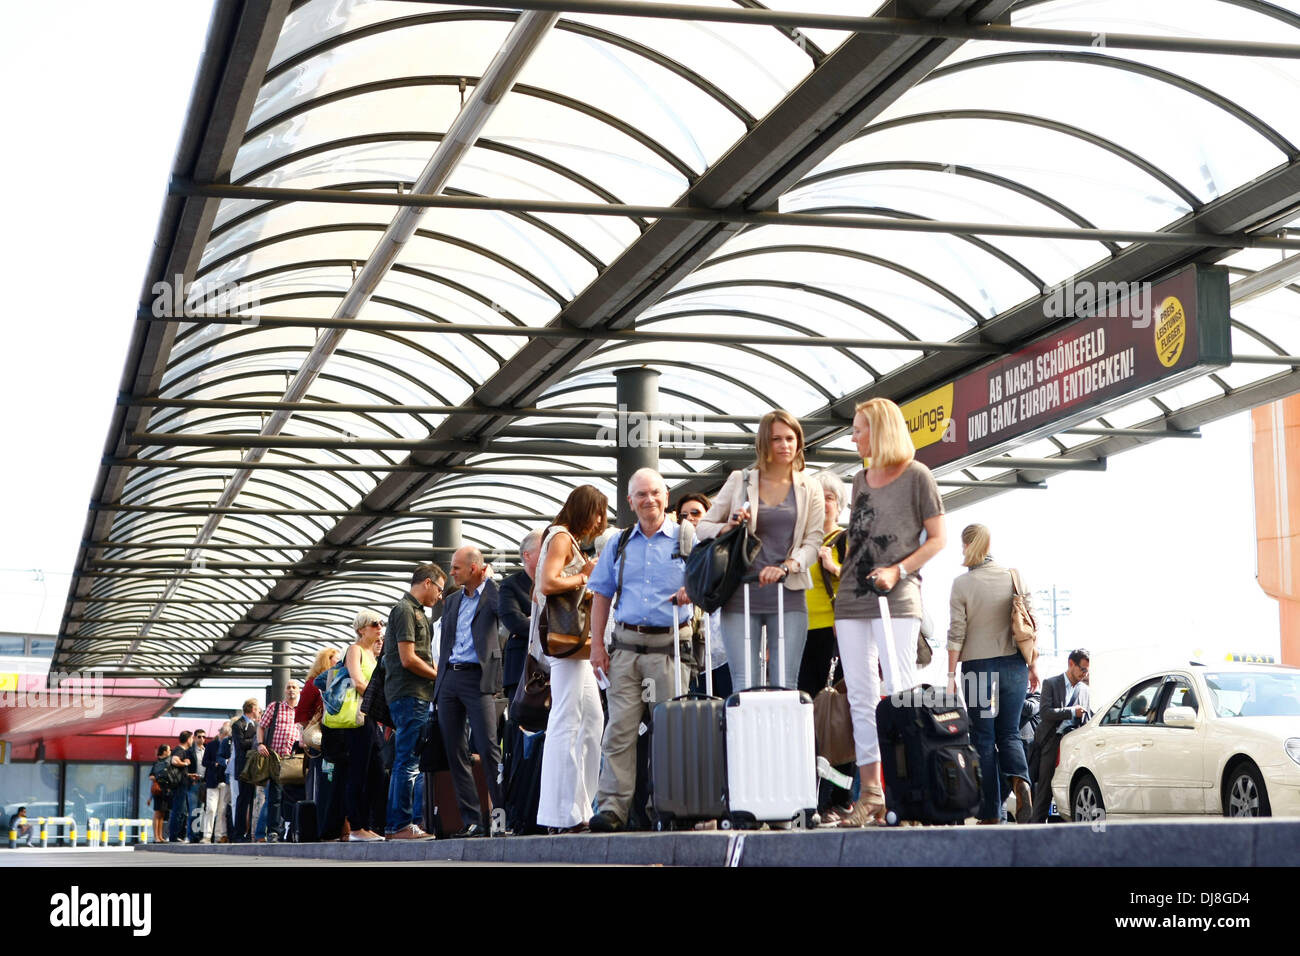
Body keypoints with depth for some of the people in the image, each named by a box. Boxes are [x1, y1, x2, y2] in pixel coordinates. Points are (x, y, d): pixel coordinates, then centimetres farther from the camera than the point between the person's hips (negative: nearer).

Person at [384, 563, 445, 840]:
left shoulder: (416, 611, 22)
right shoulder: (405, 610, -9)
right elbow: (408, 659, -17)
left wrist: (437, 672, 9)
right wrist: (439, 675, -6)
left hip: (415, 696, 10)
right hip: (409, 695, -10)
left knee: (405, 762, 10)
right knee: (408, 762, -9)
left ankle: (395, 825, 13)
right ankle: (402, 825, -8)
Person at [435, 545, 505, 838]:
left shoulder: (493, 594, 2)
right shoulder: (452, 601, 20)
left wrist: (488, 580, -13)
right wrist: (440, 680, 16)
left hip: (478, 678, -7)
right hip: (449, 679, 7)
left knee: (488, 747, -15)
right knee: (455, 752, 4)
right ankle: (472, 820, 6)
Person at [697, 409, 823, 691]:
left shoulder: (810, 489, 12)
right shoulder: (740, 481, 10)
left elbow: (813, 542, 4)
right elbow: (703, 527, 14)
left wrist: (785, 567, -15)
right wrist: (728, 528, -8)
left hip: (788, 596, 1)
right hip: (741, 596, -1)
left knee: (785, 685, -4)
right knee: (745, 686, -8)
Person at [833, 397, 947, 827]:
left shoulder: (916, 476, -1)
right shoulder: (860, 480, 17)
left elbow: (937, 539, -2)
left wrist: (897, 571, -14)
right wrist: (841, 587, 15)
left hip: (895, 598, -6)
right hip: (852, 599, 6)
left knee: (900, 693, -9)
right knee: (860, 698, 4)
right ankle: (870, 793, 7)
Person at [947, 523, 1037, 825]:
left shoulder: (962, 584, -6)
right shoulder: (1013, 577, 2)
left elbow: (956, 634, -7)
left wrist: (951, 675, -1)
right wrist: (1032, 665, 12)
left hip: (979, 667, -3)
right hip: (1013, 665, 3)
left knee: (984, 739, 4)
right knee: (1009, 733, 11)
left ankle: (991, 814, 1)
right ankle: (1020, 781, -20)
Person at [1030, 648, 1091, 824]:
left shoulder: (1084, 690, 17)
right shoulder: (1050, 684, 3)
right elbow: (1045, 712, -10)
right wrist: (1072, 712, -13)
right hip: (1051, 743, -4)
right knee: (1045, 787, -5)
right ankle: (1038, 823, -3)